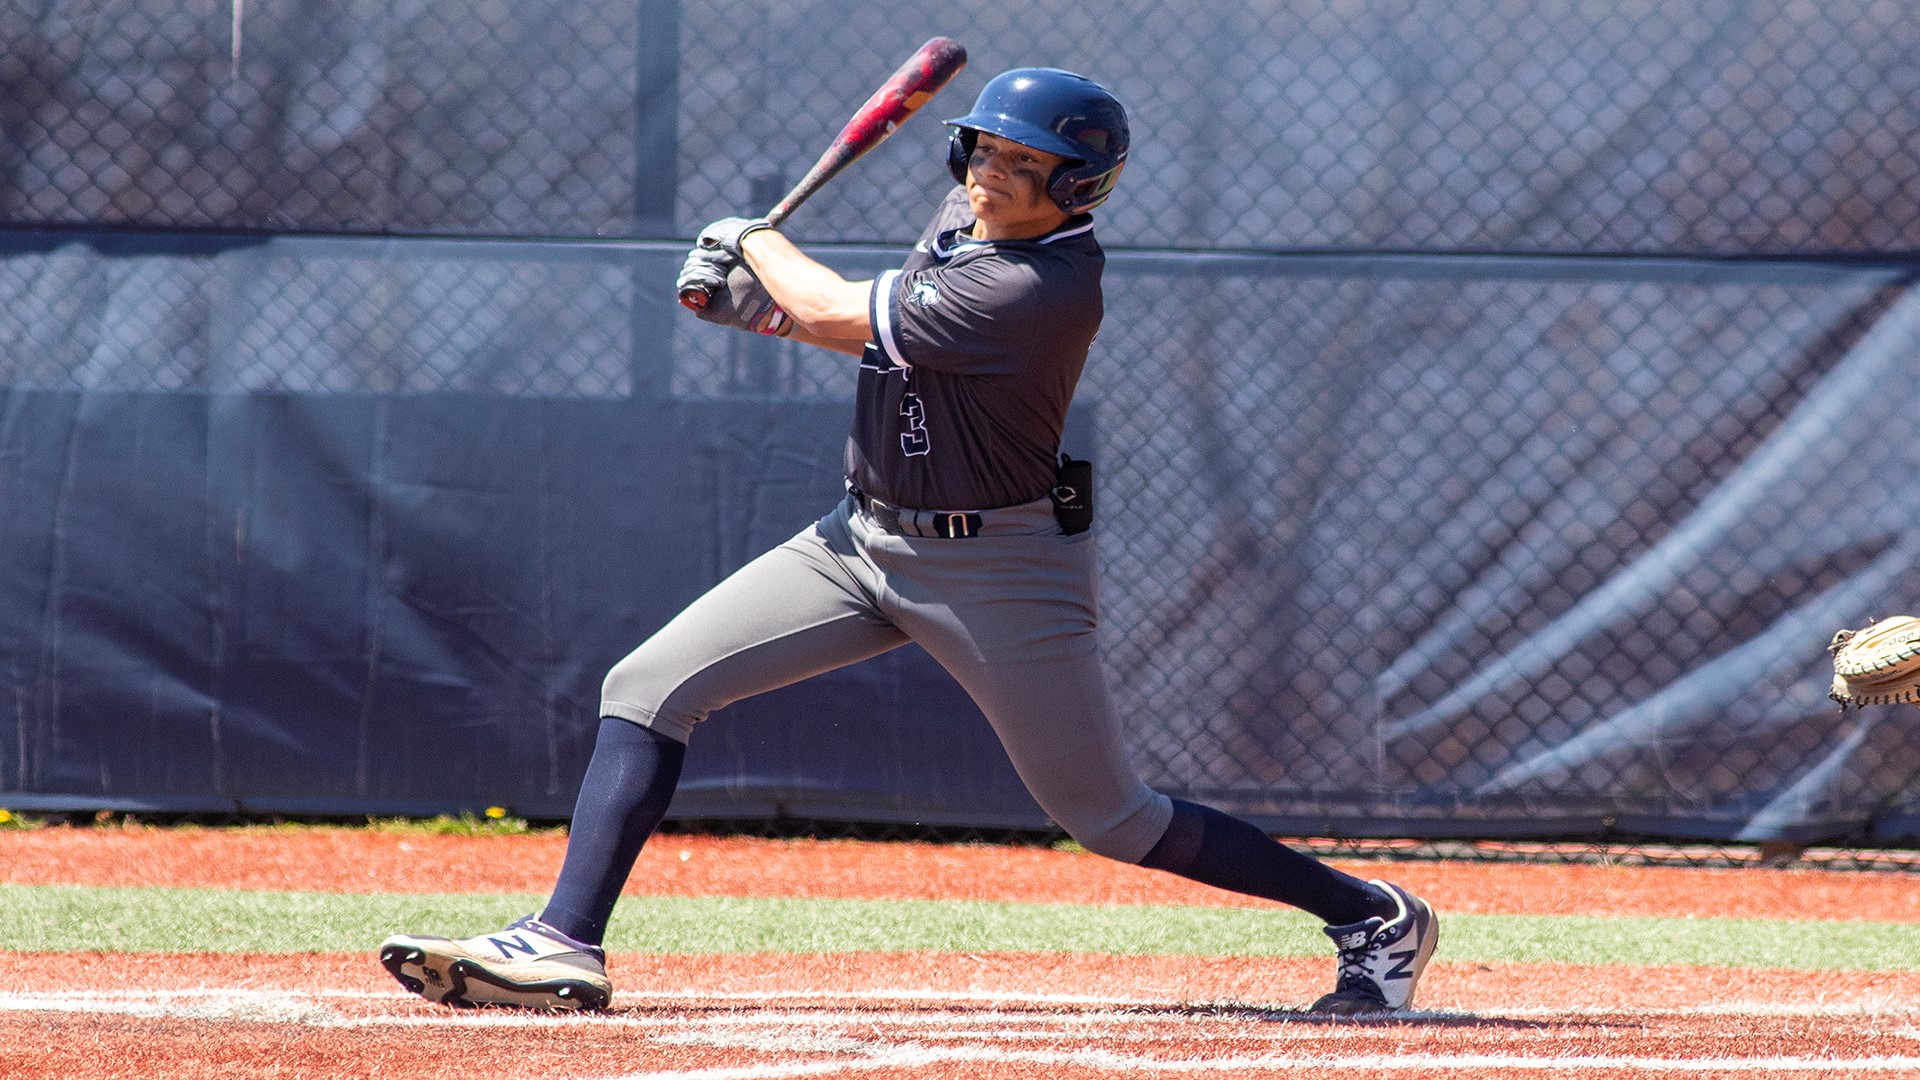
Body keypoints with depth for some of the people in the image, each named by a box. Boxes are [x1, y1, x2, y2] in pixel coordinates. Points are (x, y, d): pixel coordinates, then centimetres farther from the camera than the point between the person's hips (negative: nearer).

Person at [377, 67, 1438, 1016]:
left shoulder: (1047, 288, -26)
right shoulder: (966, 213, 2)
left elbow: (840, 313, -21)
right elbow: (883, 334, 19)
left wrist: (756, 239, -1)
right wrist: (757, 303, 2)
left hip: (996, 571, -8)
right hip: (866, 537, 8)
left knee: (1110, 820, -1)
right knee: (646, 686, -4)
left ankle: (1374, 915, 16)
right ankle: (566, 944, -7)